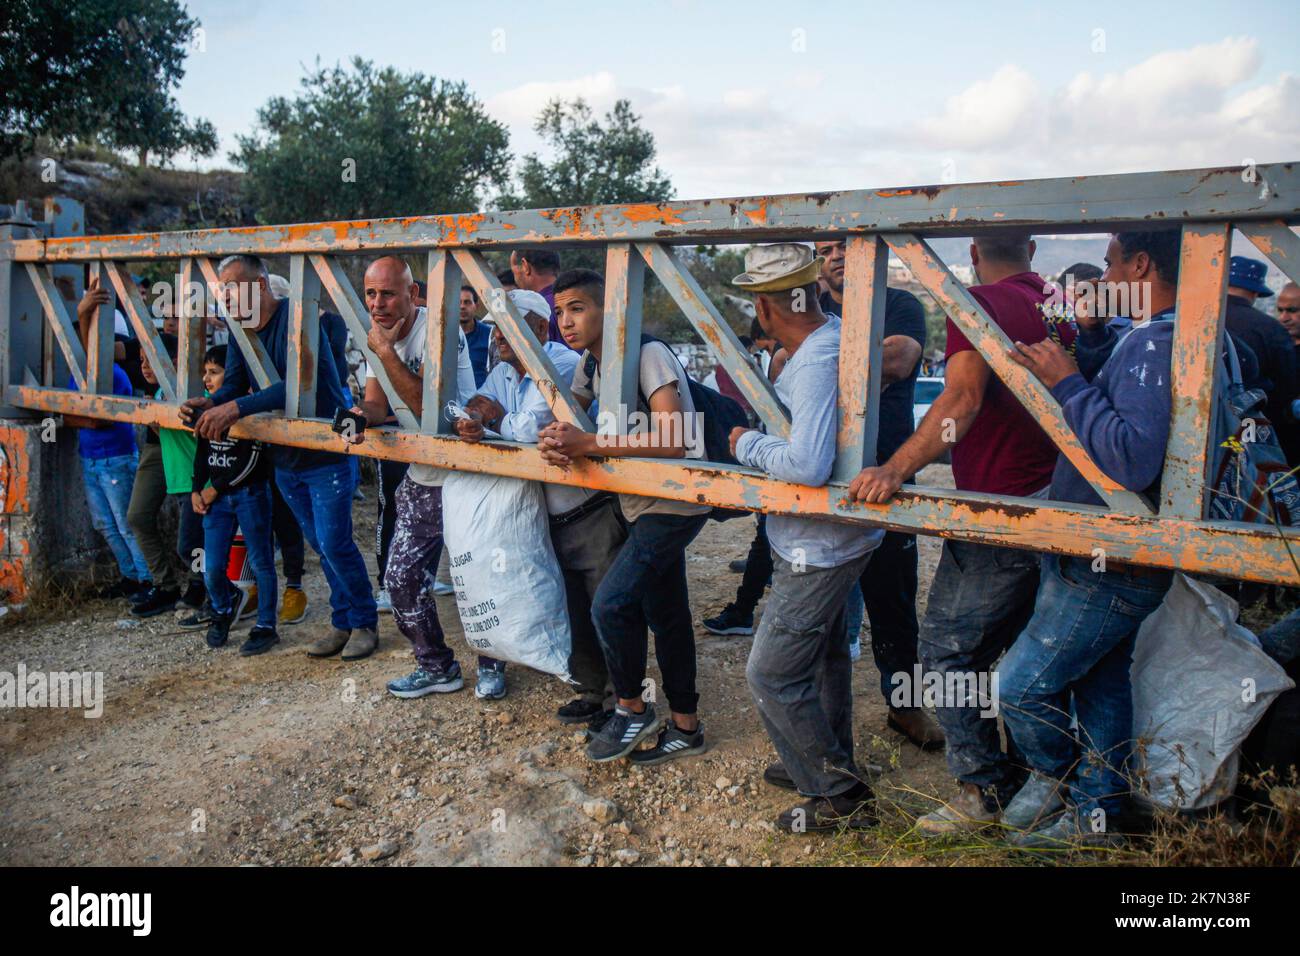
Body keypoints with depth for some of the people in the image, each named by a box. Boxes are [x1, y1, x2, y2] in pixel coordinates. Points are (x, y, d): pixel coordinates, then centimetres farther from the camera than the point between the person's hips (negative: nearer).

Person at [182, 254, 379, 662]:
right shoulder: (240, 331, 7)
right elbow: (233, 384, 1)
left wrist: (236, 408, -35)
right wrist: (209, 404, -22)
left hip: (326, 453, -8)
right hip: (285, 459, 8)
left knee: (334, 543, -7)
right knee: (321, 545, 14)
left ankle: (364, 624, 10)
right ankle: (342, 622, 26)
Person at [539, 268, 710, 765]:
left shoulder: (648, 353, -20)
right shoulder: (590, 363, 6)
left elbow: (673, 438, -31)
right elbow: (566, 416, 5)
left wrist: (588, 444, -33)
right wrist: (555, 442, -20)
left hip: (675, 504, -9)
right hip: (642, 505, 9)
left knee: (610, 604, -14)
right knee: (665, 616, 15)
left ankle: (633, 709, 9)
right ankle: (685, 726, 27)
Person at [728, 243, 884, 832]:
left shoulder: (816, 366, -29)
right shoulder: (834, 332, 1)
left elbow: (808, 466, -38)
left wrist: (749, 444, -21)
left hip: (817, 551, -10)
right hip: (830, 540, 10)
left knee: (770, 675, -1)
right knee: (824, 653, 24)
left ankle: (841, 798, 14)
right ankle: (827, 764, 45)